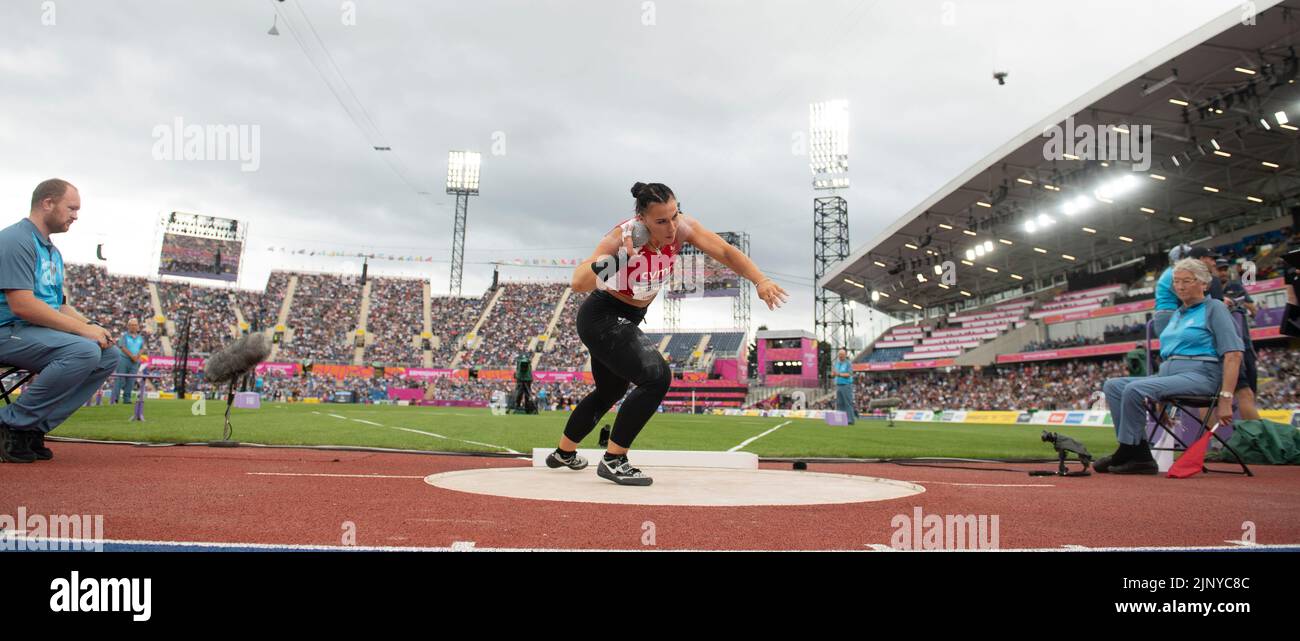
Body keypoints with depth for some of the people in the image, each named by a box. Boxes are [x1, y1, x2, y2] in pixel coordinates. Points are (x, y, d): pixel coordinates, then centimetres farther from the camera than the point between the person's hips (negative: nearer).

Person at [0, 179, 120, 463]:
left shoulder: (53, 252, 20)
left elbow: (59, 305, 19)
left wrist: (92, 325, -1)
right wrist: (82, 329, -21)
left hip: (43, 332, 10)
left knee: (109, 355, -3)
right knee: (84, 351, -30)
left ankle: (34, 427, -5)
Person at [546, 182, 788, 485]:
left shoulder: (682, 227, -15)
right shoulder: (621, 238, -30)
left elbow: (724, 251, -12)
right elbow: (577, 284, -38)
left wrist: (760, 280, -24)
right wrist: (617, 256, -52)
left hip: (627, 320, 8)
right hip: (601, 319, -8)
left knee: (609, 391, 23)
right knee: (657, 377, -26)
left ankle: (563, 453, 45)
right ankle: (613, 461, -16)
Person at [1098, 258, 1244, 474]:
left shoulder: (1214, 308, 0)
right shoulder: (1177, 314, 23)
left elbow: (1233, 354, -9)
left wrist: (1225, 398, -18)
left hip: (1199, 375, -8)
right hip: (1167, 373, 8)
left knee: (1135, 389, -29)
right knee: (1113, 385, -10)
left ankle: (1126, 454, -19)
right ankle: (1139, 456, -18)